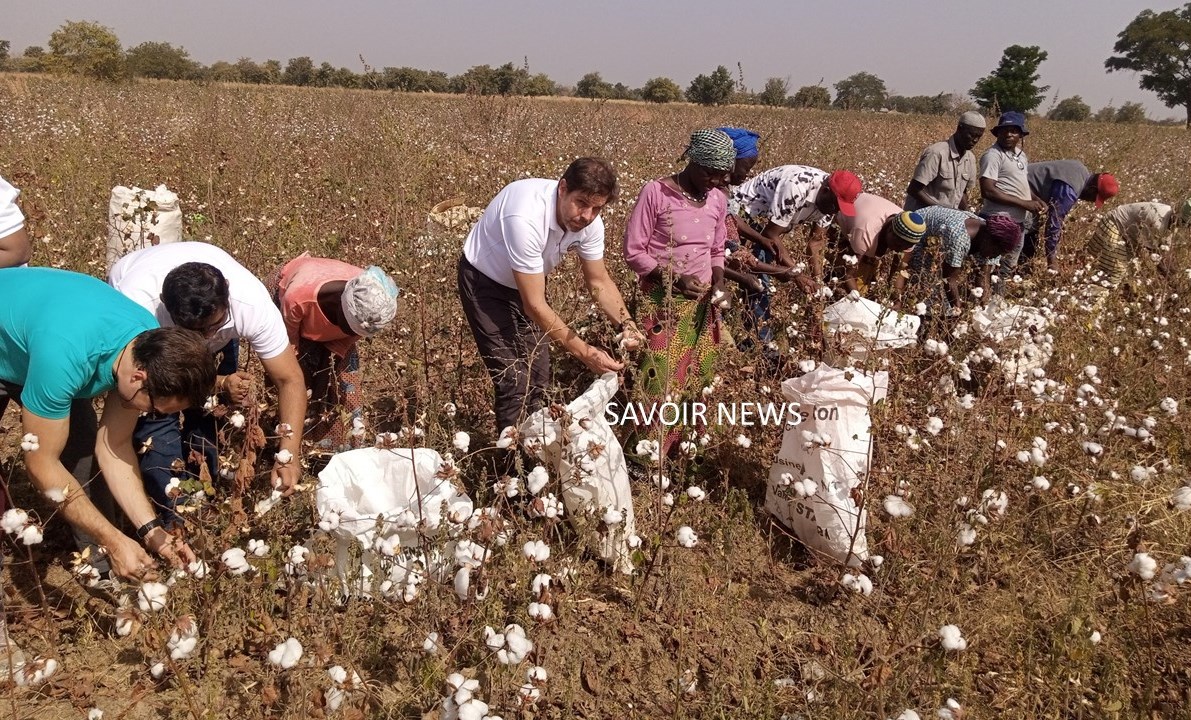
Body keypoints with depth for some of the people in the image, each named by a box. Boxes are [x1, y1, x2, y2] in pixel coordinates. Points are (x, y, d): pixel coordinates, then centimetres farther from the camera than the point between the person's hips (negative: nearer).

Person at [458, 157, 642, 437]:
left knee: (538, 377, 10)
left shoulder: (590, 222, -19)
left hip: (526, 282, 7)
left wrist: (626, 325, -21)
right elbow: (535, 305, -36)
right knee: (514, 382, -11)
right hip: (485, 282, -6)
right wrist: (583, 351, -36)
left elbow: (599, 281, -4)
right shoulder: (526, 218, -40)